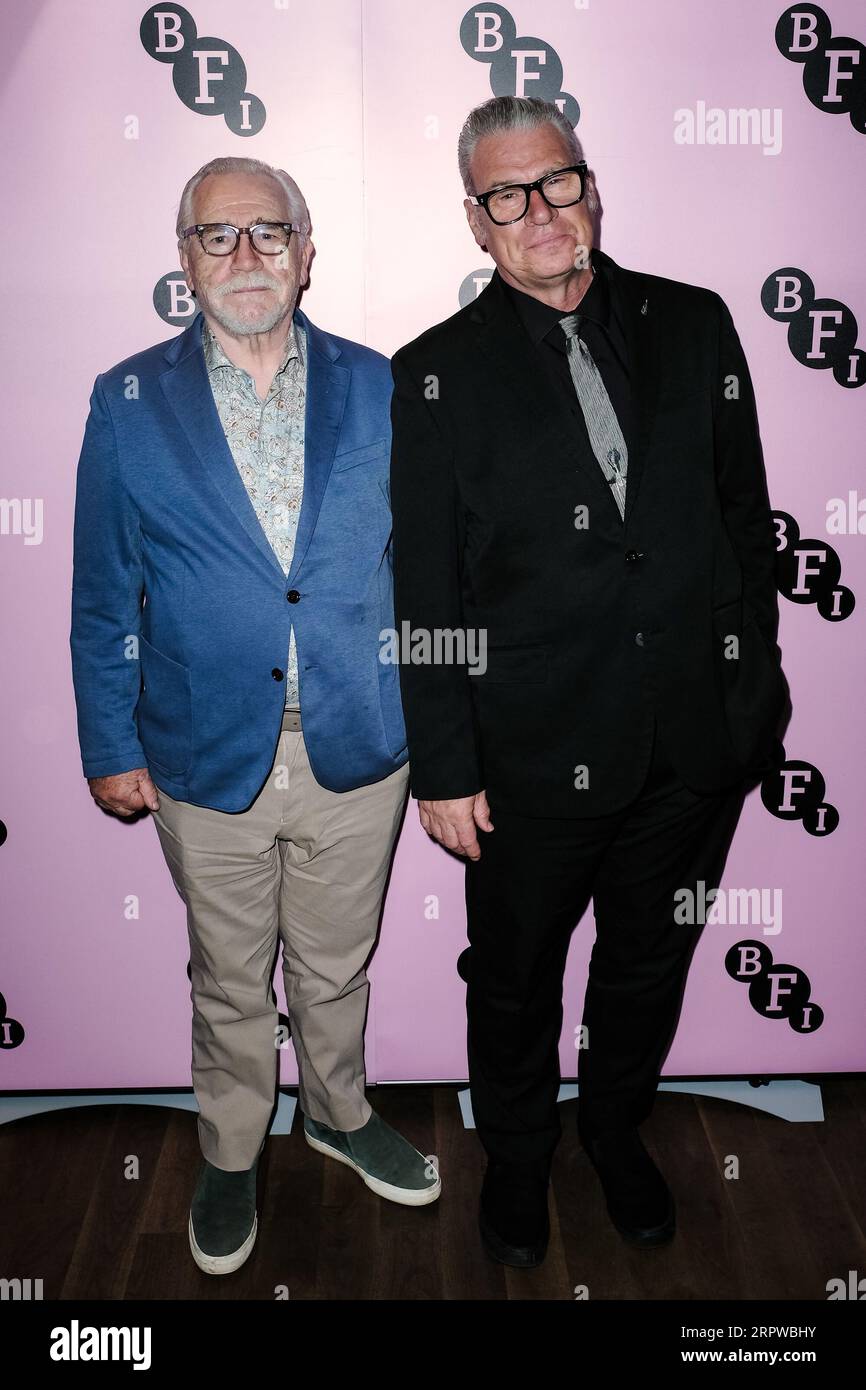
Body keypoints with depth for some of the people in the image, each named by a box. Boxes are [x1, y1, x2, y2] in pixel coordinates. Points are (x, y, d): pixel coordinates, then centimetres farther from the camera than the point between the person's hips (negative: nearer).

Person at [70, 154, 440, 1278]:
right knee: (230, 978, 17)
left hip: (356, 752, 1)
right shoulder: (129, 404, -4)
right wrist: (111, 746, 1)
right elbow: (104, 597, 0)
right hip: (207, 762, -1)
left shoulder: (375, 388, -1)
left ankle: (338, 1111, 47)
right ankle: (231, 1156, 41)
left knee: (336, 963, 20)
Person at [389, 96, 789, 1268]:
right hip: (537, 753, -2)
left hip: (697, 737, 3)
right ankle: (517, 1153, 44)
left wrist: (756, 684, 6)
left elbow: (746, 515, 7)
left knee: (651, 960, 21)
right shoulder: (439, 372, -6)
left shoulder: (693, 325, 2)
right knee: (516, 975, 16)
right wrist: (443, 769, -8)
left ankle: (617, 1127, 49)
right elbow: (426, 591, -7)